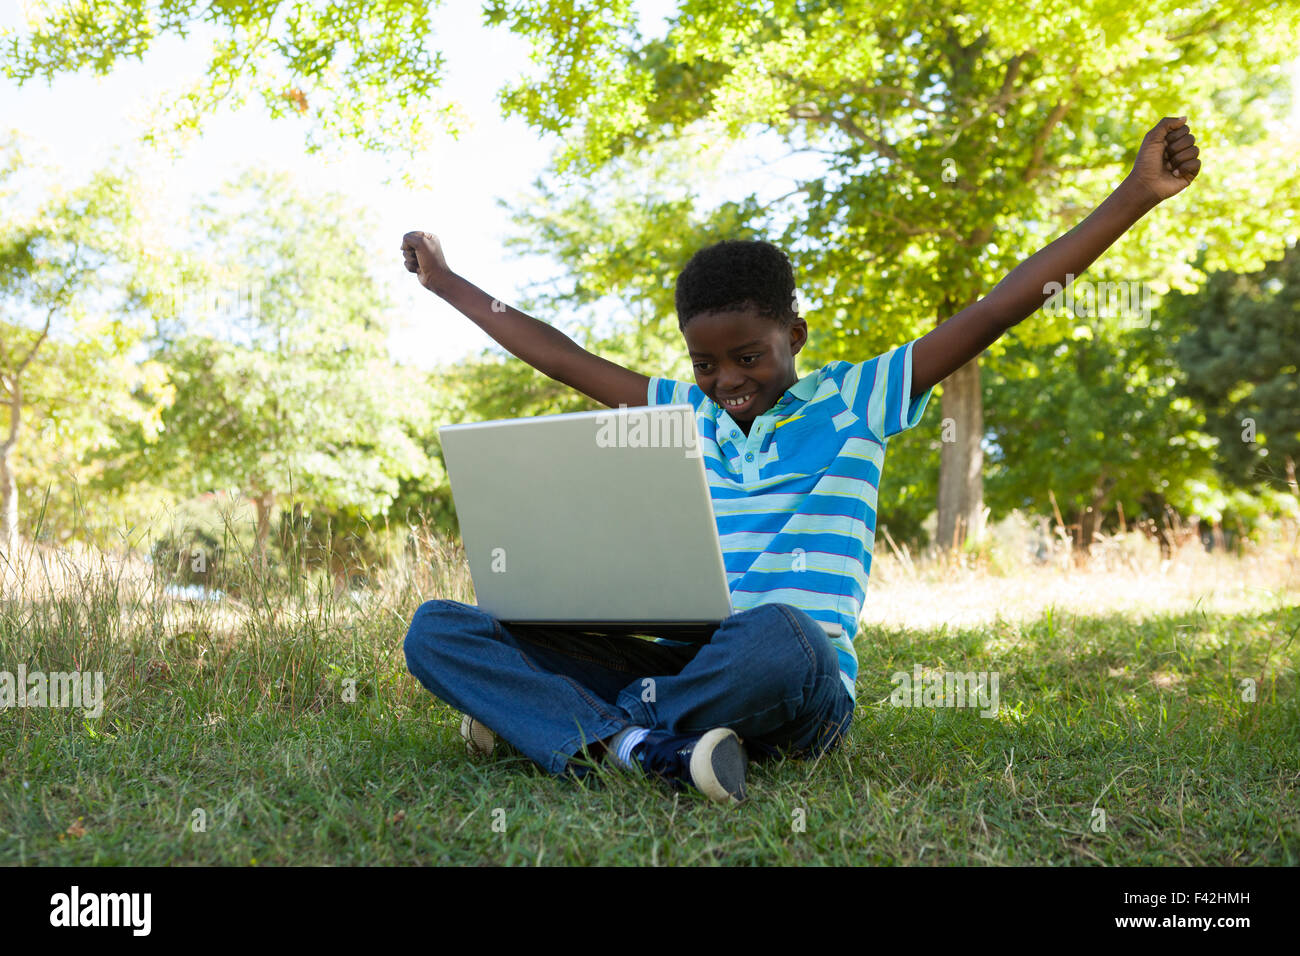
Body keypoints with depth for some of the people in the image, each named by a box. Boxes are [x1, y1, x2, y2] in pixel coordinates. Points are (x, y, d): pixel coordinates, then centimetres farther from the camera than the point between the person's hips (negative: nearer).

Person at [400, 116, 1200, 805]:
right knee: (438, 629, -13)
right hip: (678, 667, 4)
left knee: (777, 633, -44)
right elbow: (561, 357, 27)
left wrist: (1137, 194, -3)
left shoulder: (852, 403, 7)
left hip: (802, 689, -4)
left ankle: (548, 716, -22)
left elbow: (994, 314, 1)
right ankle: (642, 747, -35)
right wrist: (447, 284, 35)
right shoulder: (680, 411, 18)